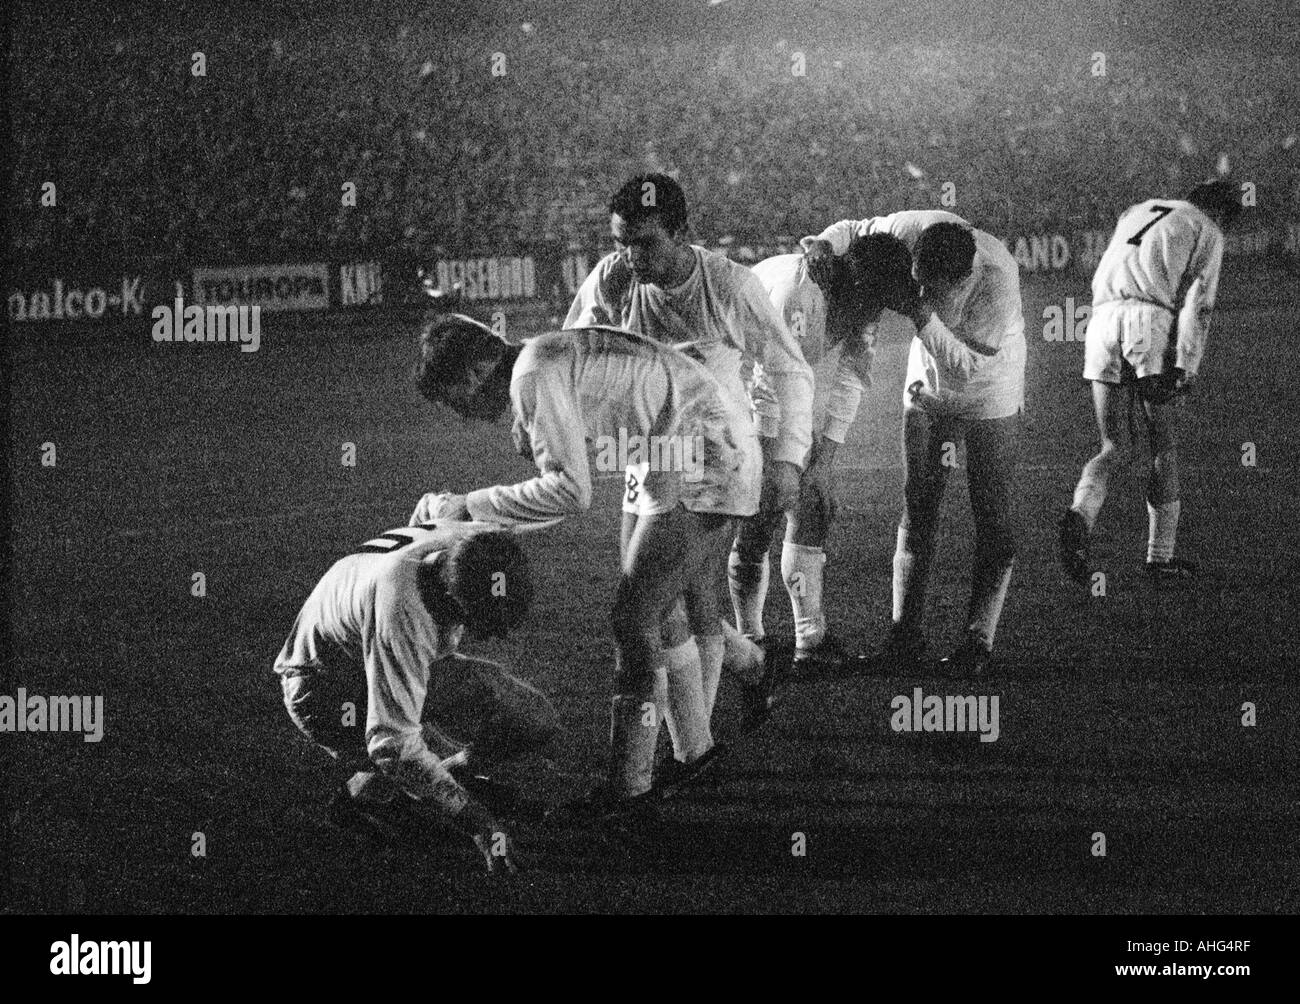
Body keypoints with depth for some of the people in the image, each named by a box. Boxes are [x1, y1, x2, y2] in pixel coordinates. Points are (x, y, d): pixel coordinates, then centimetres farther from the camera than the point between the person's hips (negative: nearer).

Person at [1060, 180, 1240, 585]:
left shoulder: (1136, 212, 31)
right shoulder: (1208, 233, 12)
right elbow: (1198, 303, -2)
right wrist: (1186, 368, -9)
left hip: (1102, 319, 5)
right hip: (1152, 323, -5)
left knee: (1112, 448, 9)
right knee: (1164, 446, 9)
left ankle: (1080, 515, -21)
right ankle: (1160, 558, 11)